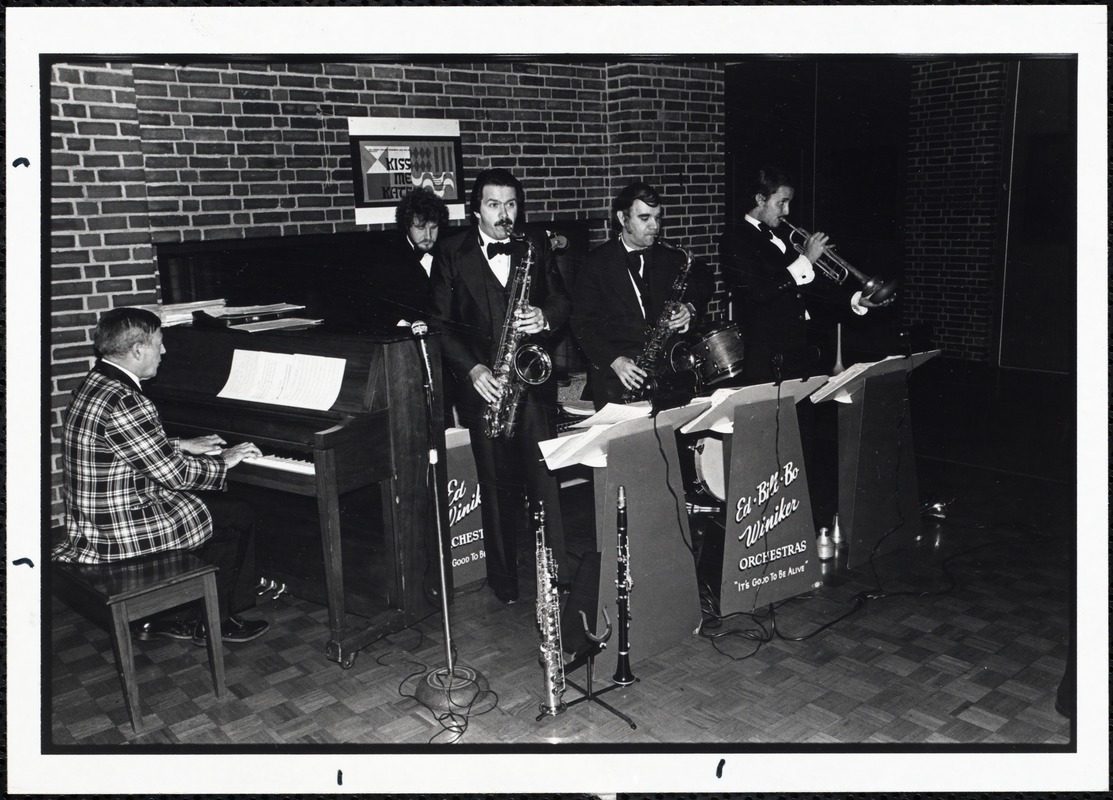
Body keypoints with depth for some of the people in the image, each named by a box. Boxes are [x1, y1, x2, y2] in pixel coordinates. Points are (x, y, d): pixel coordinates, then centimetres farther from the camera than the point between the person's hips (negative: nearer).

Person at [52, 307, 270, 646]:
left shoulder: (95, 385, 7)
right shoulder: (123, 402, -25)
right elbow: (174, 474, -20)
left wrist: (182, 445, 20)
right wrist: (224, 462, -5)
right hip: (120, 533, -10)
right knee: (239, 516, 4)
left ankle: (153, 618, 27)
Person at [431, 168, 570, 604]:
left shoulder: (536, 246, 9)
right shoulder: (452, 253, 3)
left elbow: (562, 300, 11)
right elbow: (441, 322, 1)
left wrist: (545, 317, -13)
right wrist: (471, 368, -11)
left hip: (532, 376, 1)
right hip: (482, 383, -1)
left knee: (544, 476, -3)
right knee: (497, 485, 4)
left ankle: (558, 576, 6)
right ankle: (504, 580, 17)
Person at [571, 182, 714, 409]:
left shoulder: (671, 259, 14)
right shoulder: (597, 263, 4)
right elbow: (583, 323, -1)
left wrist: (690, 309, -5)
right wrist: (614, 360, -15)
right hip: (615, 375, -2)